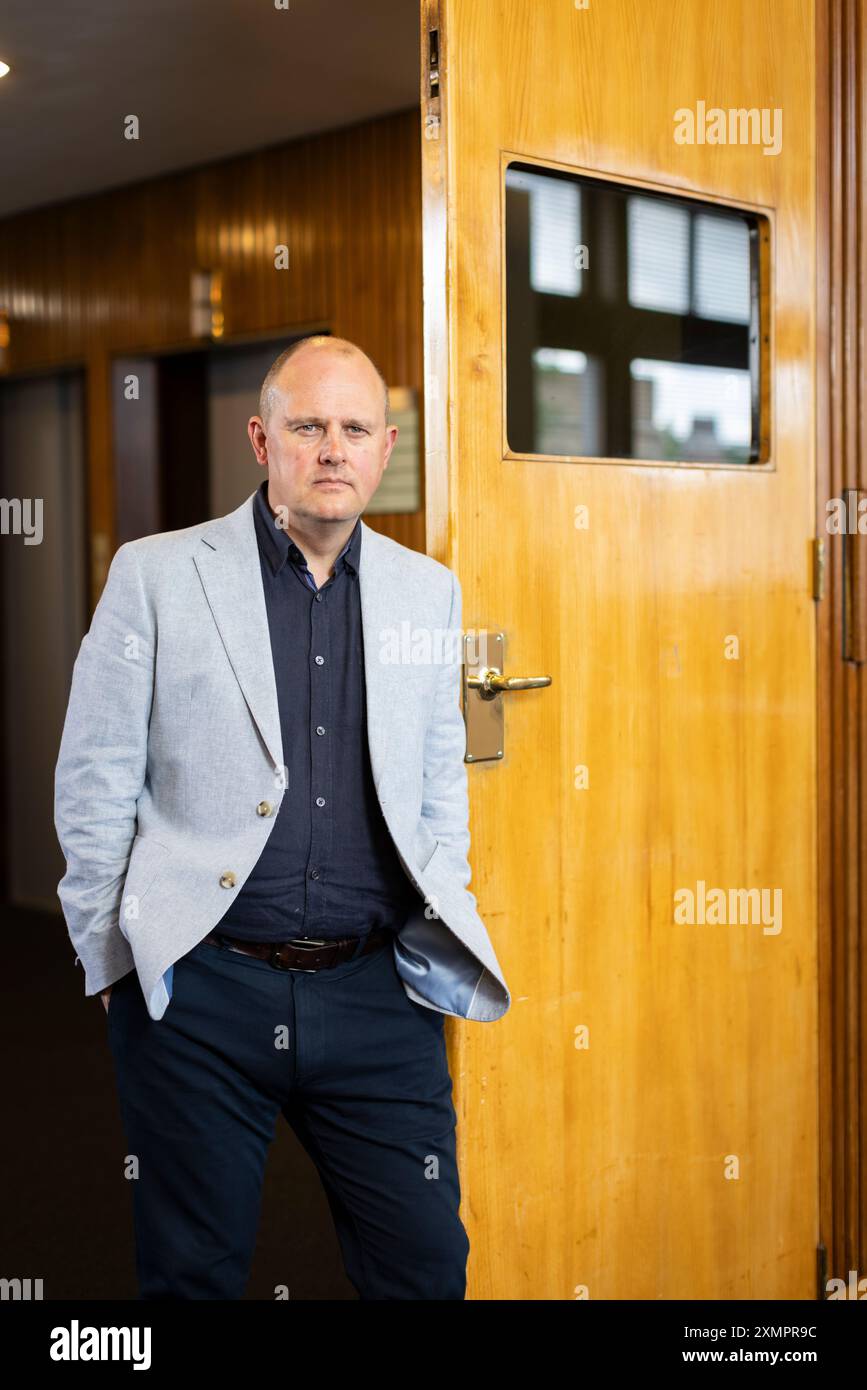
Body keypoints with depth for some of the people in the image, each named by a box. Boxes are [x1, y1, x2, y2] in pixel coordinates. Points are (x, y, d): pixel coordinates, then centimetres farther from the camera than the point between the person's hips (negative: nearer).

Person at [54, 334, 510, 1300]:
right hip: (199, 989, -2)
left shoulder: (428, 592, 10)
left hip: (376, 994, 3)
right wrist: (117, 959, 0)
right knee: (194, 1275, 10)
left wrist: (441, 931, 9)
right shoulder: (154, 575, 0)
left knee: (425, 1265, 6)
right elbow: (93, 783, 1)